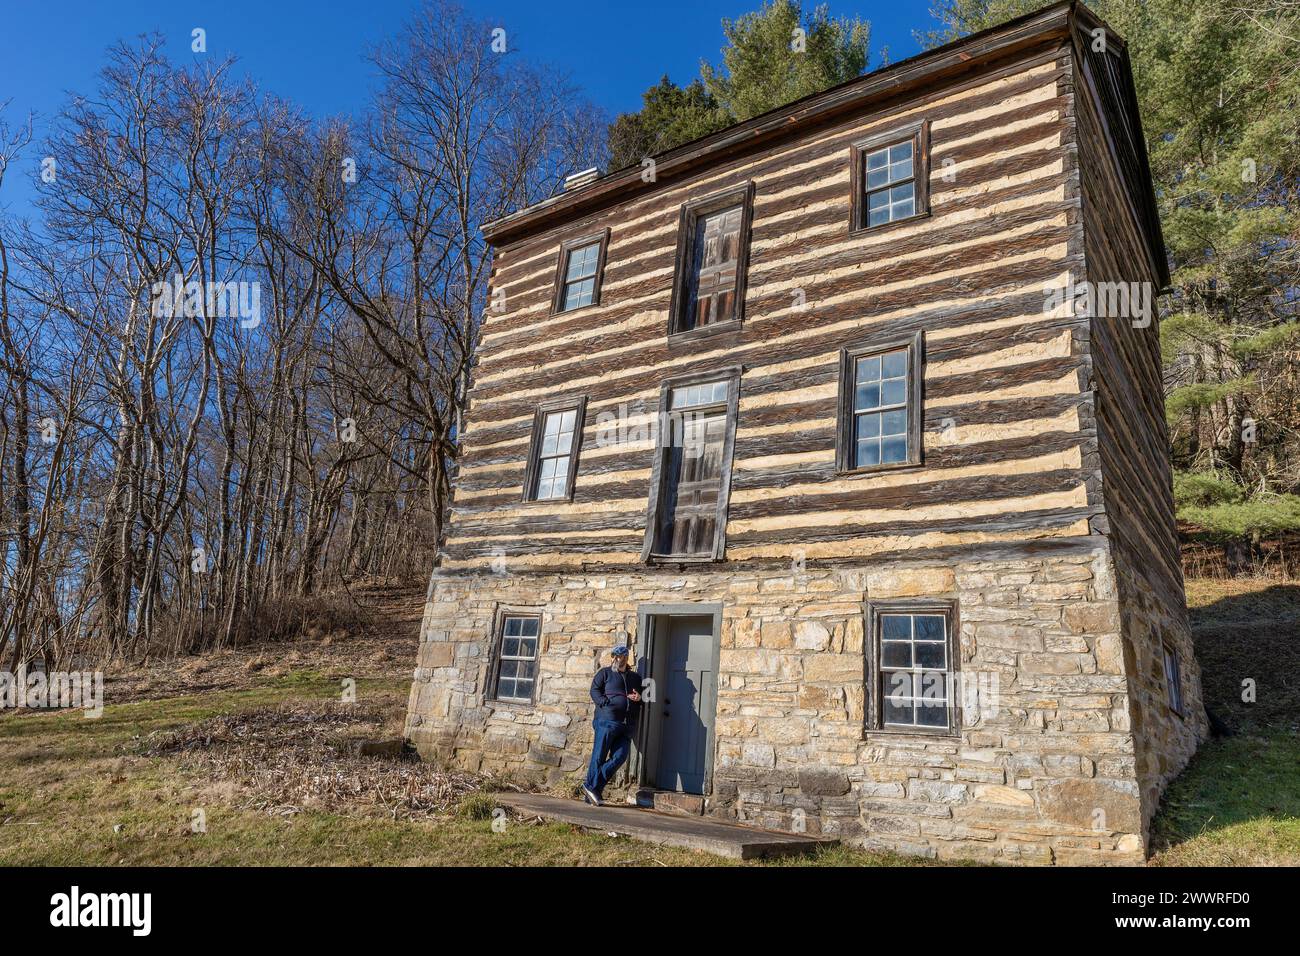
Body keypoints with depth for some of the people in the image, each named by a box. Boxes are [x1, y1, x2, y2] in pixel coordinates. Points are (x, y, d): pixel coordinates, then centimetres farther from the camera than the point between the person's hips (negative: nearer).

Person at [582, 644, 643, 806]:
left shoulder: (635, 677, 21)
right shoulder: (605, 673, 9)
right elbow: (594, 690, 1)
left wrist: (639, 698, 4)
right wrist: (606, 703, -14)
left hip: (627, 725, 4)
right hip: (607, 720, -4)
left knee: (619, 757, -5)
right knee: (599, 755, -5)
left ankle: (592, 789, 1)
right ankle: (591, 786, 8)